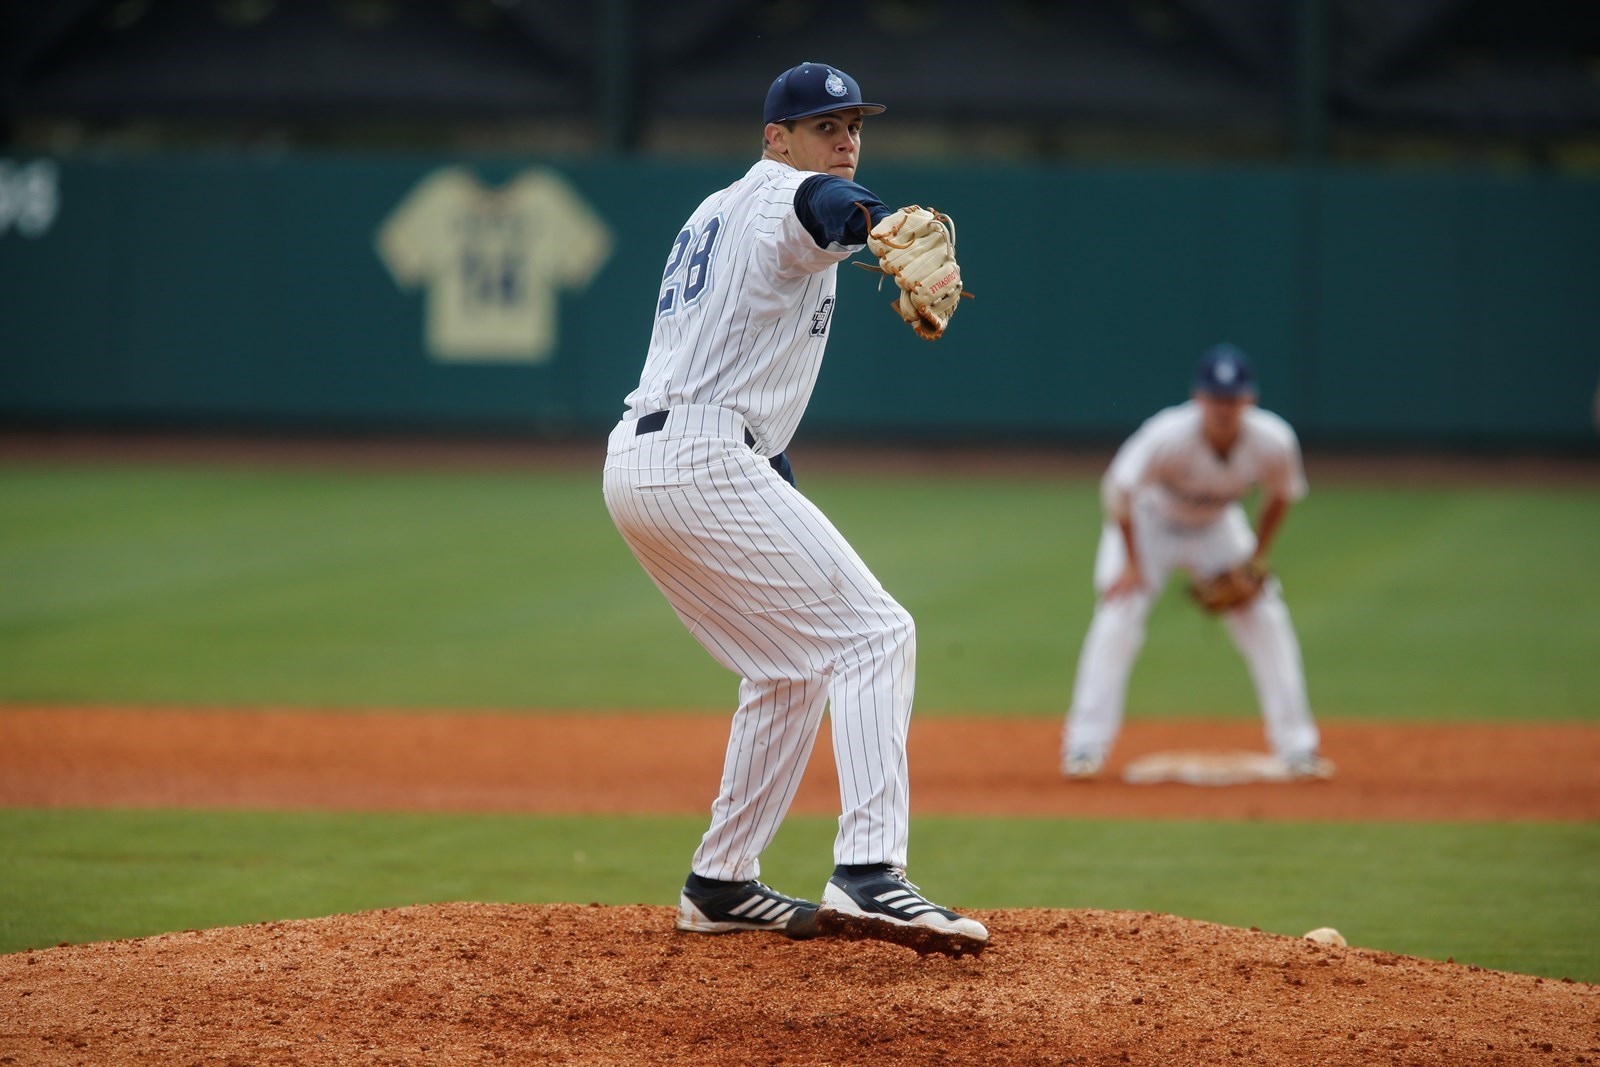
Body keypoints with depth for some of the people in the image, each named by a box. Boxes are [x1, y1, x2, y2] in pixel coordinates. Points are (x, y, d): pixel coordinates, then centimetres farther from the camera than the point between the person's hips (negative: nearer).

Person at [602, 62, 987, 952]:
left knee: (791, 665, 21)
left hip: (635, 466, 10)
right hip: (705, 461, -10)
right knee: (873, 635, -11)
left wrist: (774, 472, 33)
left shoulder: (712, 214, 25)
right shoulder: (783, 195, -5)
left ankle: (722, 884, 22)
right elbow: (824, 204, -31)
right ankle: (869, 874, -25)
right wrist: (887, 230, -55)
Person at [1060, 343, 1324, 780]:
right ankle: (1085, 744, -14)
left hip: (1217, 529, 3)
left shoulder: (1273, 441, -27)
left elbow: (1281, 494, -5)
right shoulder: (1168, 436, -37)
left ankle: (1295, 746, 4)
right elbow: (1119, 490, -25)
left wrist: (1256, 558, -8)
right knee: (1118, 616, -19)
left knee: (1265, 620, -5)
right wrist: (1131, 564, -21)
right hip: (1149, 521, -3)